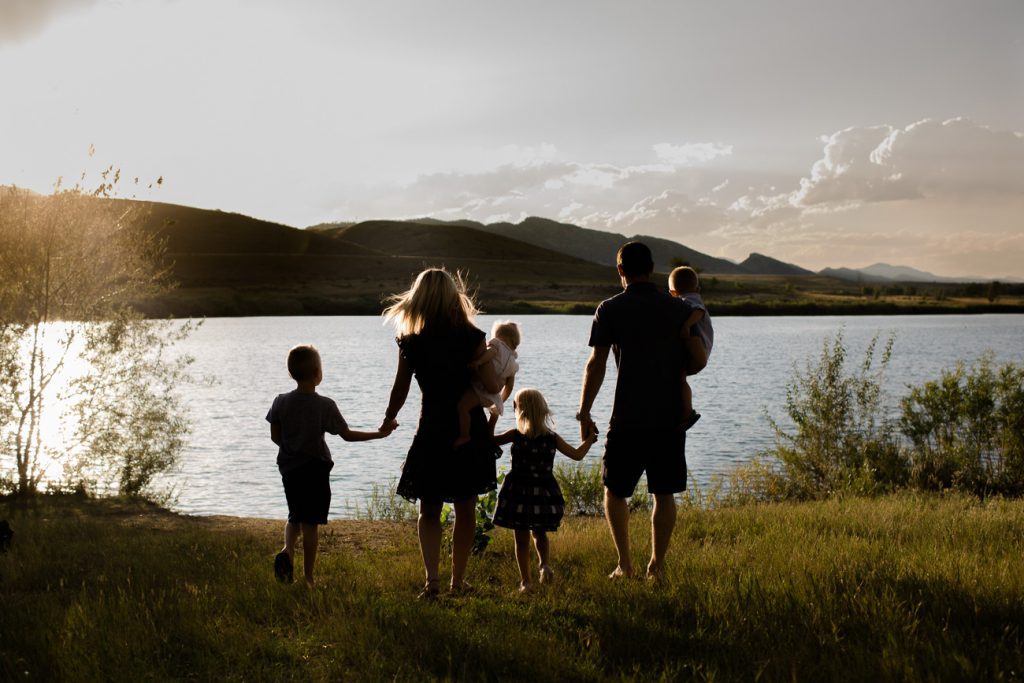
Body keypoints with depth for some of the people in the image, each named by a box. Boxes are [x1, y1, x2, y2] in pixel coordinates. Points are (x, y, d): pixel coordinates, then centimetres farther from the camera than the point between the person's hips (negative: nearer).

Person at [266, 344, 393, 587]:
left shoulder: (281, 402, -3)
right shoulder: (325, 405, -13)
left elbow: (275, 436, 3)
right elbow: (347, 434, -7)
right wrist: (378, 434, 1)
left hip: (289, 469, 4)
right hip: (315, 470, -3)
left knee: (295, 517, 21)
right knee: (310, 523, 2)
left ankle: (287, 549, -7)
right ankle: (308, 577, 6)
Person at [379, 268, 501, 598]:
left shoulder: (410, 343, -5)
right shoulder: (471, 338, -9)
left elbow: (400, 389, 3)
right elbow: (492, 386, -11)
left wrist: (388, 420, 21)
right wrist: (503, 379, 12)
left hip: (432, 432, 0)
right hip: (470, 432, 0)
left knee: (429, 511, 10)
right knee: (466, 510, 13)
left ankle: (431, 579, -5)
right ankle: (458, 580, 17)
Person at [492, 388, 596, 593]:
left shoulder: (515, 435, -9)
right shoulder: (553, 438, -2)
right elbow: (577, 454, 6)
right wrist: (589, 440, 22)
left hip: (519, 494, -2)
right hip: (544, 493, 2)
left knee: (521, 537, 8)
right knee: (540, 534, 21)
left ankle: (525, 580, 8)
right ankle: (545, 564, -4)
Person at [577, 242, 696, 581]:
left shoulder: (610, 309, -4)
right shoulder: (679, 309, 5)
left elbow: (596, 365, -6)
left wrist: (584, 413, 0)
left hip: (628, 417, -2)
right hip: (671, 416, 3)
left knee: (615, 490, 12)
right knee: (664, 493, 10)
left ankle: (625, 563, 8)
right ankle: (657, 564, 10)